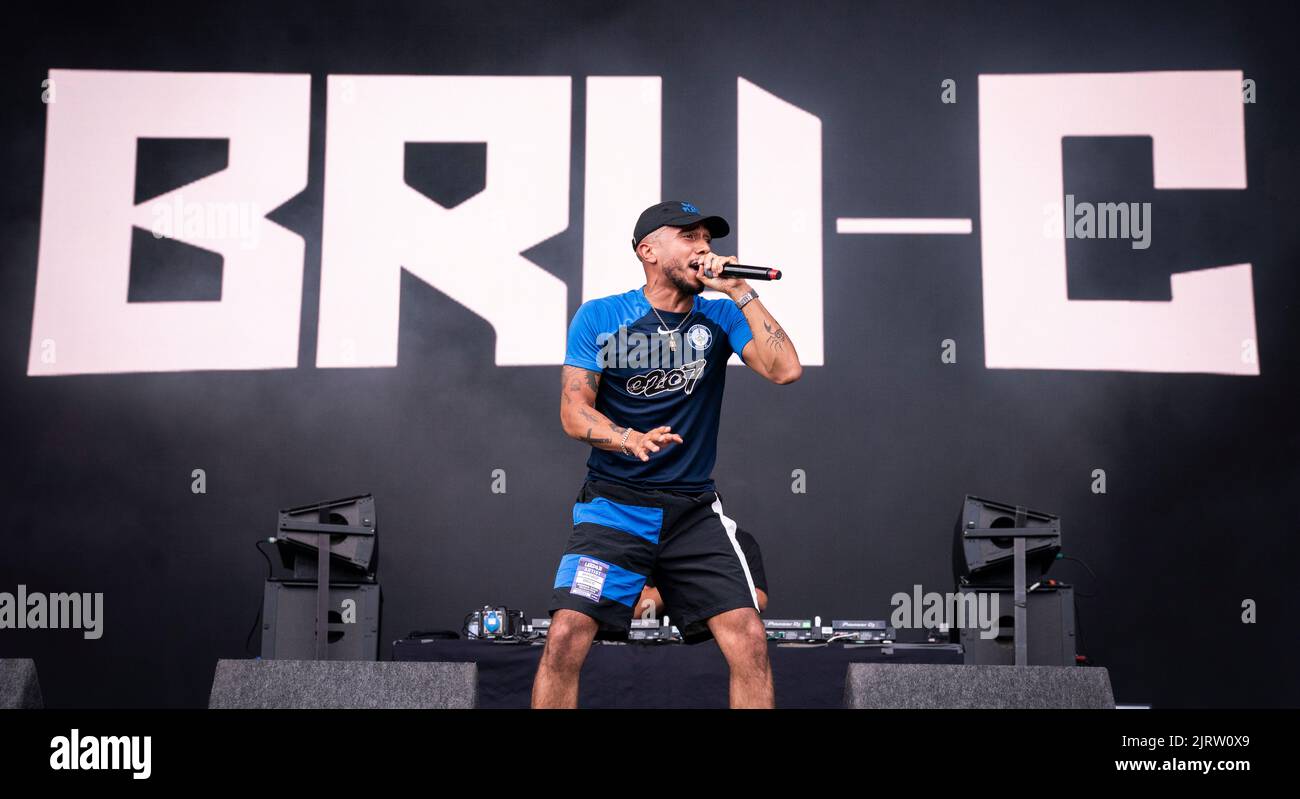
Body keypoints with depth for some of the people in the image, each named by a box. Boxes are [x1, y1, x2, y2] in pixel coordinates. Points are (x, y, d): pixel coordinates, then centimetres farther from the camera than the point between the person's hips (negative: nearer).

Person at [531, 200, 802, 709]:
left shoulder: (719, 316, 6)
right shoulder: (598, 317, 1)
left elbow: (785, 369, -8)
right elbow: (574, 412, -4)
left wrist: (739, 291, -10)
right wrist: (632, 440, -23)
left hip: (695, 510, 2)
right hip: (613, 504, -2)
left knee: (749, 640, -10)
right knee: (566, 637, -16)